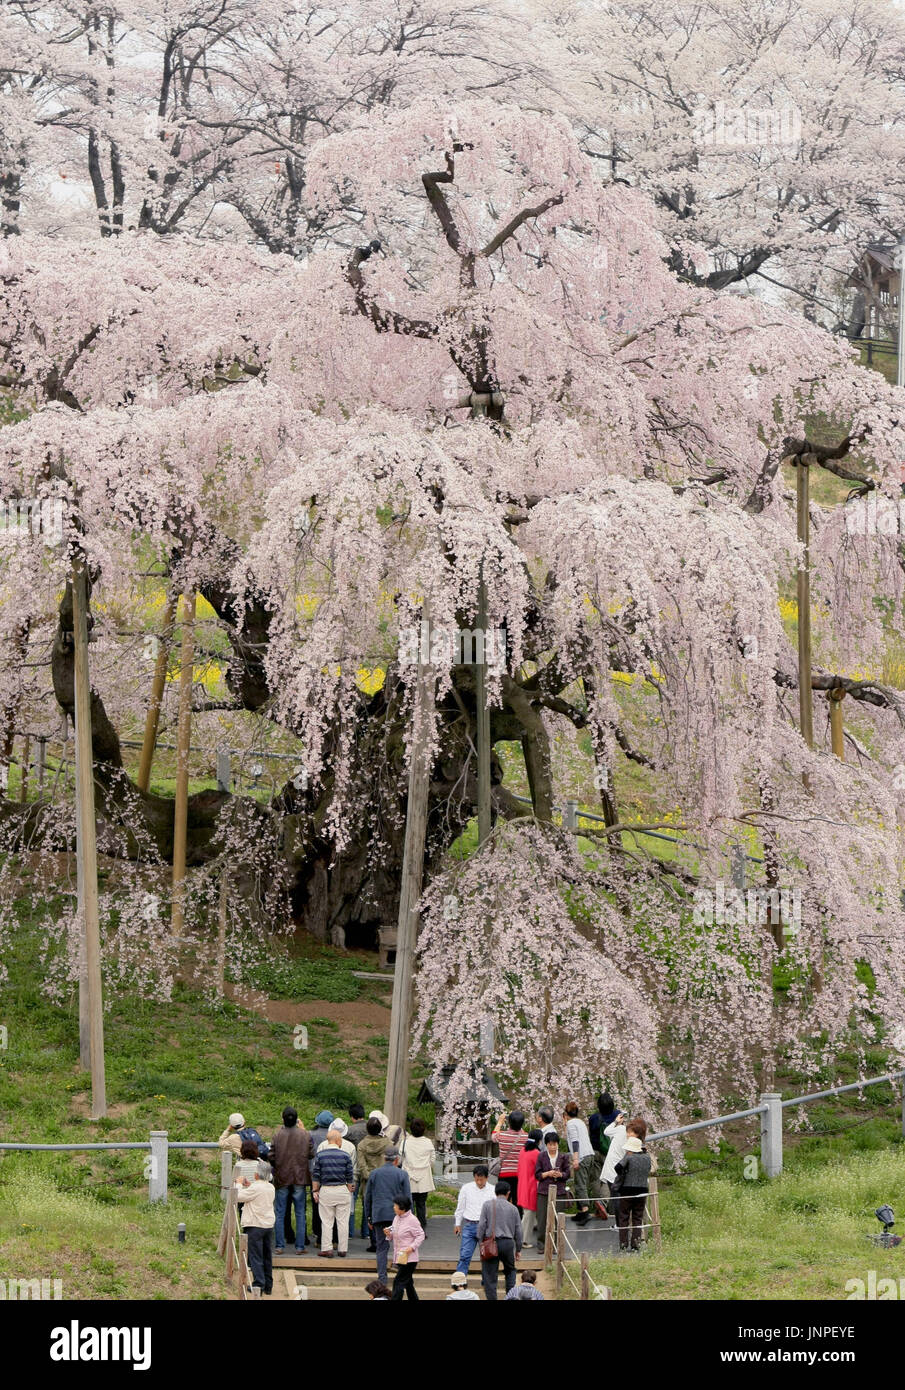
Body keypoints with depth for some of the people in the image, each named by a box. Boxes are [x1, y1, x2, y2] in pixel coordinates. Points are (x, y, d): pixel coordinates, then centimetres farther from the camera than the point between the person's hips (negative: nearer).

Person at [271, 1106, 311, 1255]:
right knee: (300, 1213, 8)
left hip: (282, 1178, -1)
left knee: (279, 1214, 8)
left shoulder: (277, 1135, -10)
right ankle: (300, 1246, 6)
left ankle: (279, 1246, 6)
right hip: (300, 1179, 1)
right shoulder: (305, 1135, -7)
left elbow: (272, 1156, -9)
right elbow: (311, 1155, 1)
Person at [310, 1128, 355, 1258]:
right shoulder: (345, 1156, -3)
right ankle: (343, 1250, 10)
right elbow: (349, 1176, 2)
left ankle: (327, 1249, 5)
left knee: (326, 1222, 6)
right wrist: (349, 1189, 16)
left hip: (326, 1190, 0)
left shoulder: (320, 1155, -2)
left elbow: (316, 1175, 0)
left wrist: (315, 1191, 8)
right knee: (343, 1222, 6)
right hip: (342, 1189, 0)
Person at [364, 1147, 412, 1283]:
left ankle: (382, 1278, 2)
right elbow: (408, 1198, 0)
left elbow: (367, 1198, 10)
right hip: (397, 1215, -2)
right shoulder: (402, 1174, 0)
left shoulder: (374, 1174, 8)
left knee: (381, 1247, 5)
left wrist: (369, 1218, 16)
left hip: (379, 1215, 2)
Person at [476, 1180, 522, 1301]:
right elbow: (518, 1230, 11)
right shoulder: (513, 1208, 7)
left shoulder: (487, 1205, 0)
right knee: (510, 1271, 22)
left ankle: (492, 1298, -3)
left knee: (489, 1275, 1)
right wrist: (518, 1249, 20)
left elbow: (481, 1225, -4)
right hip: (508, 1243, 2)